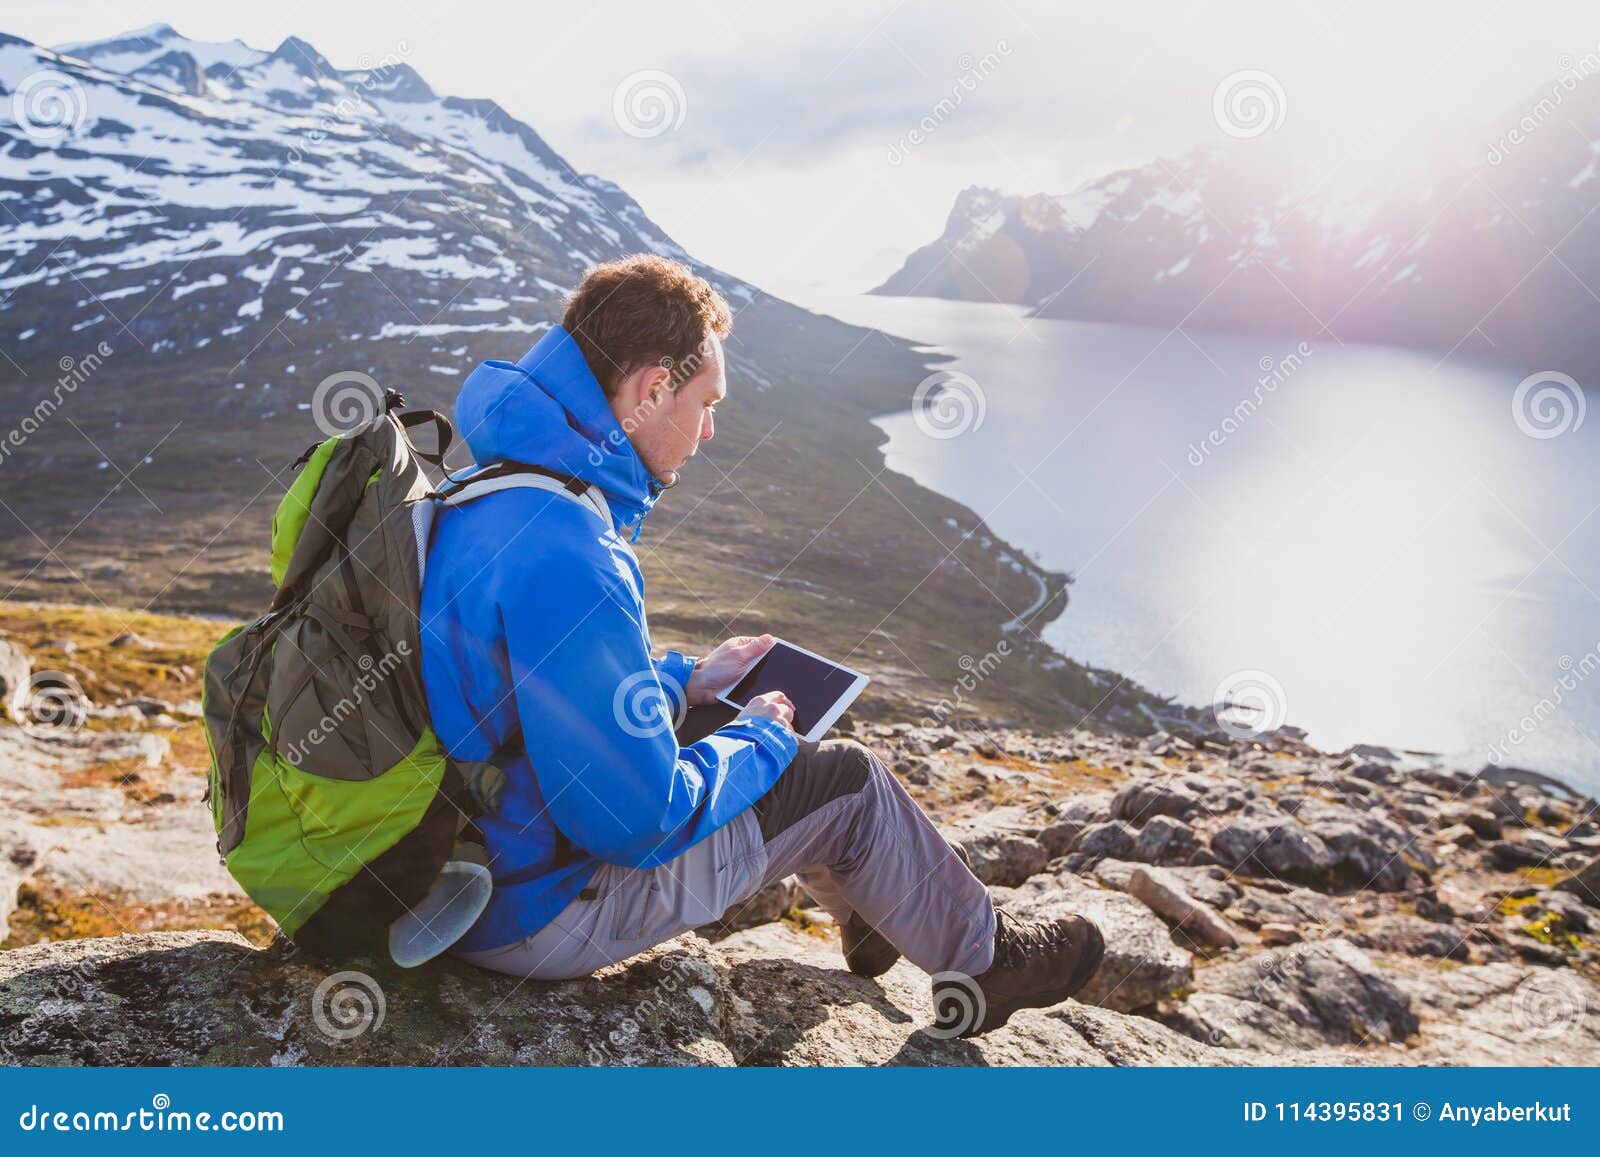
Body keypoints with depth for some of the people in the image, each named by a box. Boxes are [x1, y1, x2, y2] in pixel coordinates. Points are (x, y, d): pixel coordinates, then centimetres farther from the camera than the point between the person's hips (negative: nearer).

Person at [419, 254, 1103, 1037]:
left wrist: (685, 680, 11)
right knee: (848, 782, 2)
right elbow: (641, 820, -28)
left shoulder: (492, 490, 1)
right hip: (535, 913, -9)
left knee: (726, 716, 22)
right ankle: (980, 959, 28)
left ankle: (868, 914, 42)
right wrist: (758, 740, -10)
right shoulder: (566, 554, -32)